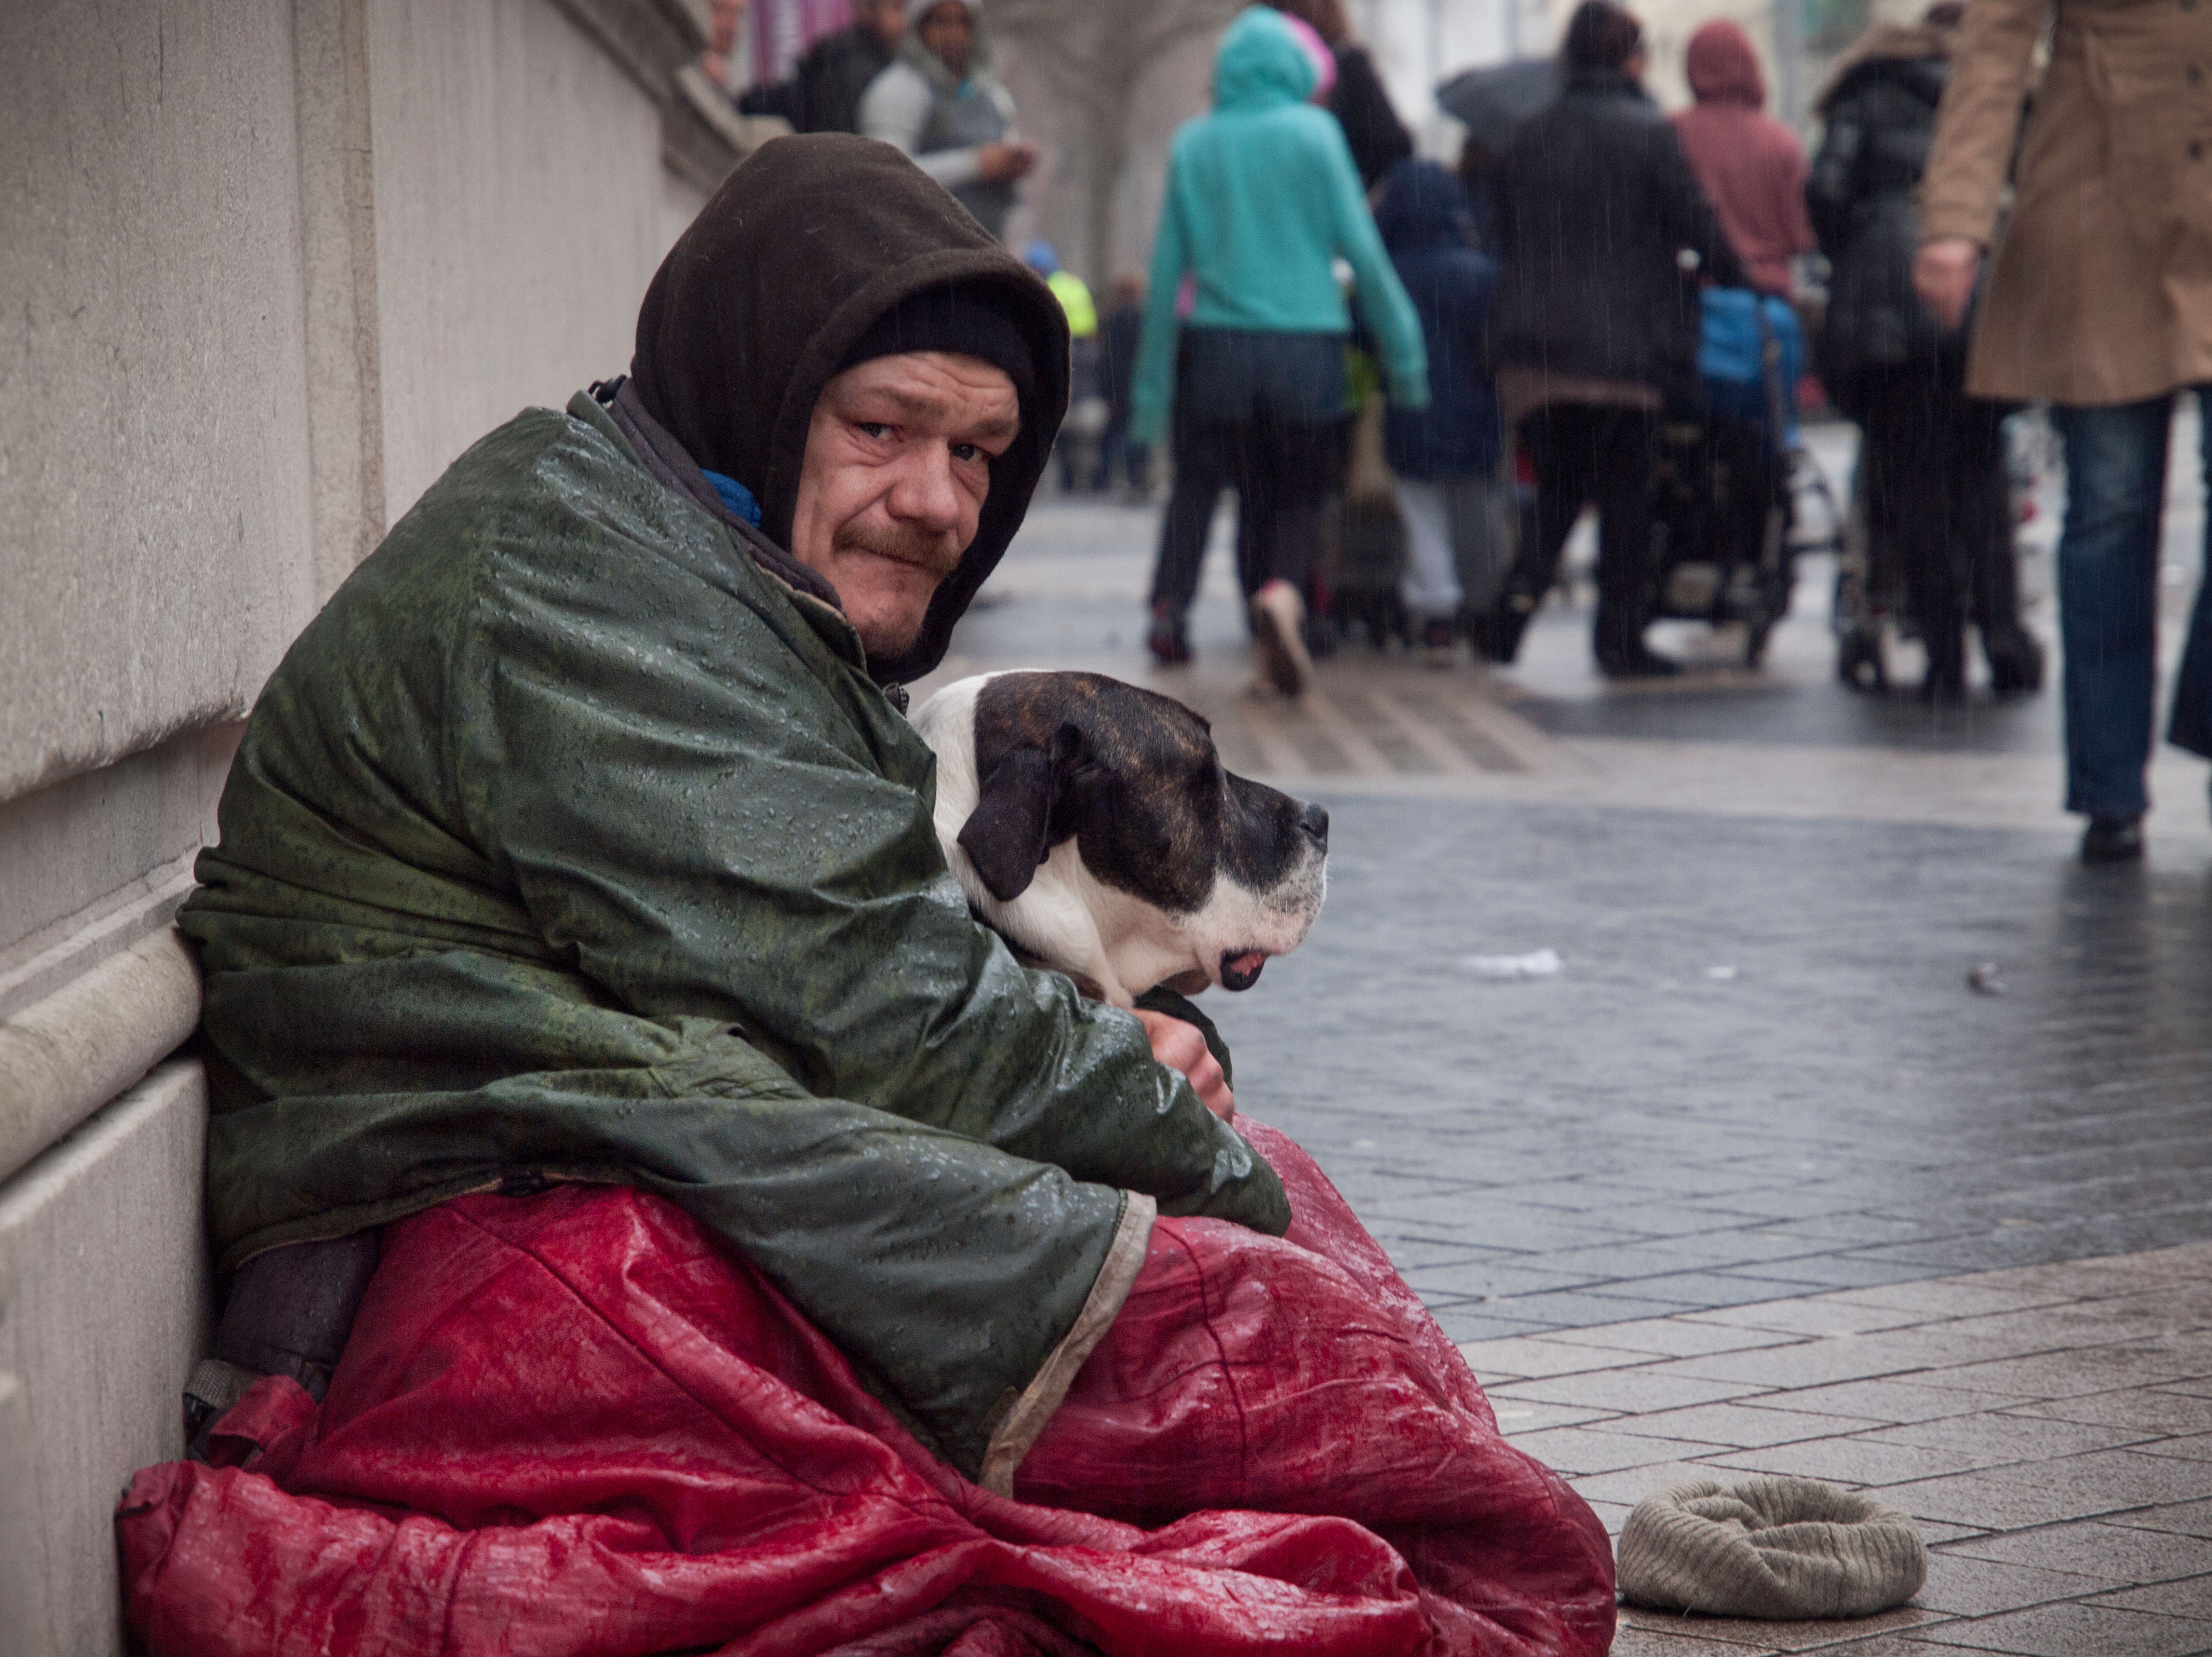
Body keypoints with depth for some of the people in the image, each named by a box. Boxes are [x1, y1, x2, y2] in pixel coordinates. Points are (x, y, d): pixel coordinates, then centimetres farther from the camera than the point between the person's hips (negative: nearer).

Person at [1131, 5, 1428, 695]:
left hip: (1219, 349, 2)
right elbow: (1360, 248, -3)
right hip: (1307, 347, -2)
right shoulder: (1314, 132, -1)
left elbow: (1167, 268, 5)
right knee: (1301, 497, 10)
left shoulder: (1193, 144, 5)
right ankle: (1282, 591, -19)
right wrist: (1404, 352, 3)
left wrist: (1152, 388, 10)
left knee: (1256, 495, 17)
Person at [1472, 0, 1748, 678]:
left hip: (1532, 349, 5)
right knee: (1625, 497, 6)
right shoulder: (1650, 135, -7)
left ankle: (1512, 609, -8)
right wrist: (1739, 277, 12)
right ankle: (1620, 638, 9)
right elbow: (1701, 228, -6)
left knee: (1557, 495, 13)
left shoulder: (1525, 139, 10)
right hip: (1625, 349, -5)